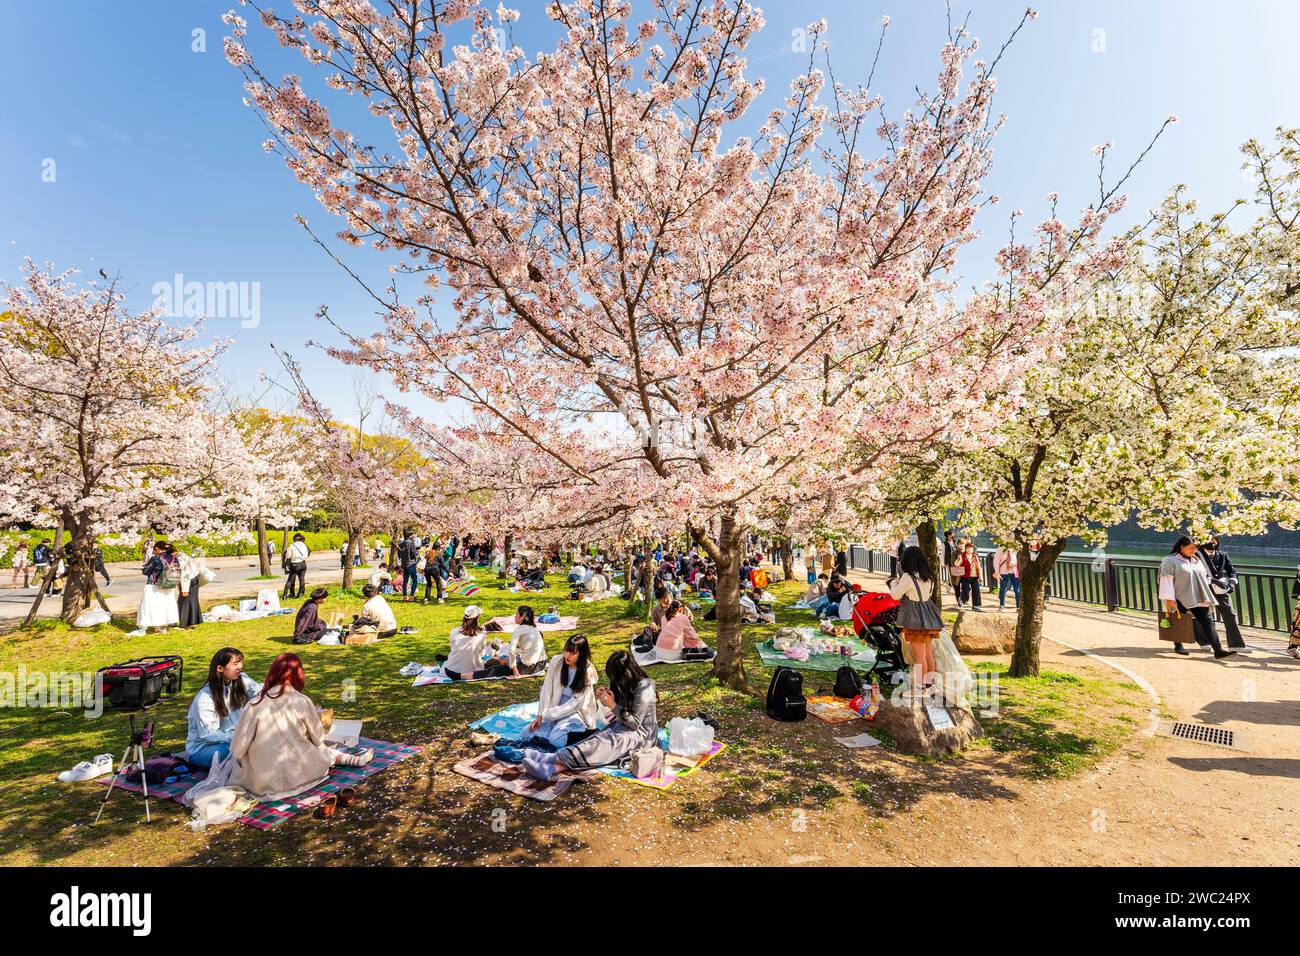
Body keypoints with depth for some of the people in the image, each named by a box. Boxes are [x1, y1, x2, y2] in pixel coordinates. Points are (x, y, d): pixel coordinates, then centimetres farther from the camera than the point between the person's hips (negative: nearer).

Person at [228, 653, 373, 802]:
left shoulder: (254, 705, -9)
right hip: (299, 775, -1)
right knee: (323, 751, 30)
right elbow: (318, 740, 1)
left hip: (263, 781, 1)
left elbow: (238, 748, -7)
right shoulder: (303, 702, -11)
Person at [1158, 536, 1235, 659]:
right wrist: (1170, 599, -19)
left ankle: (1218, 651, -10)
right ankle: (1178, 646, 26)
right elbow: (1166, 580, -14)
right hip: (1180, 601, -6)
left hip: (1199, 600, 6)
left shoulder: (1197, 560, 15)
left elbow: (1205, 576, 24)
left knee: (1208, 622, -5)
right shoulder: (1170, 561, -9)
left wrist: (1206, 595, 19)